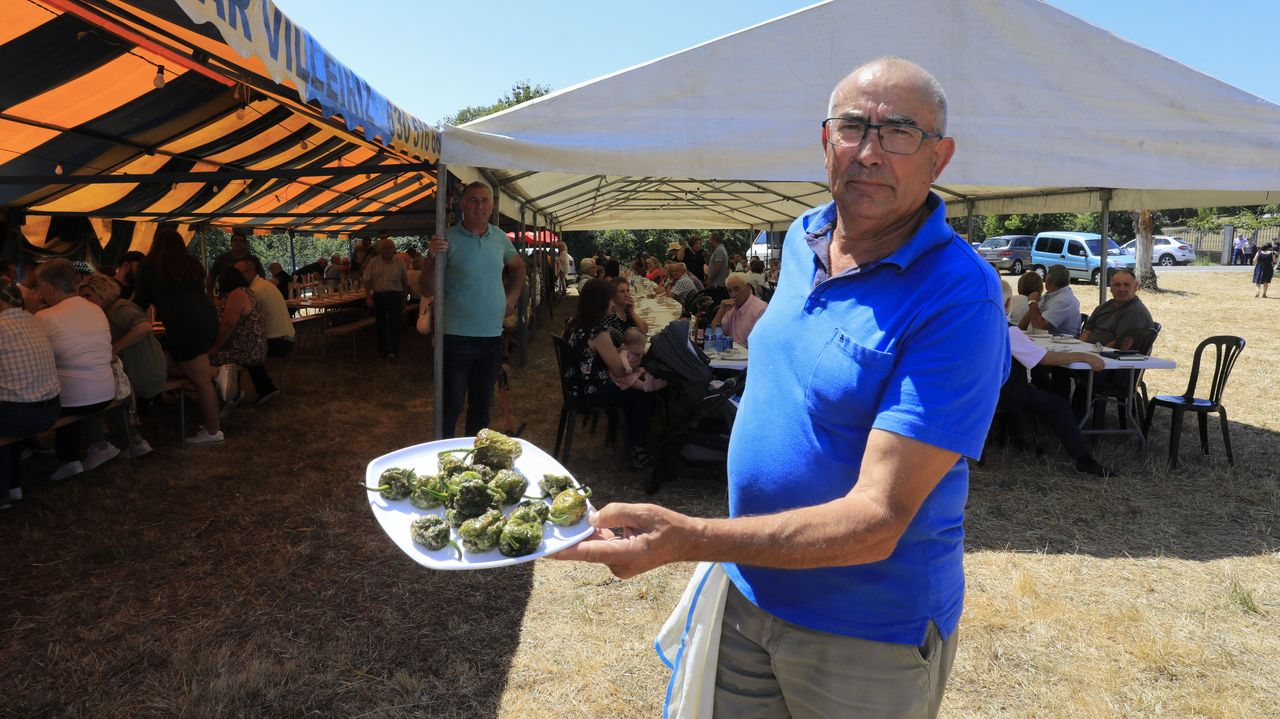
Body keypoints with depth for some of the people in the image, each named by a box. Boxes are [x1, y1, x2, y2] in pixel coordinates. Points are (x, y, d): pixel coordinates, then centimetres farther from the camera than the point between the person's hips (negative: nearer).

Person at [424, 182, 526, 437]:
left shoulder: (499, 237, 6)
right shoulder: (448, 240, -9)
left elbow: (518, 266, 26)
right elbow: (428, 291, -12)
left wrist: (513, 295, 13)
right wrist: (432, 259, -27)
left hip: (492, 335, 5)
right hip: (457, 336, -5)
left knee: (482, 403, 17)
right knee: (452, 404, 0)